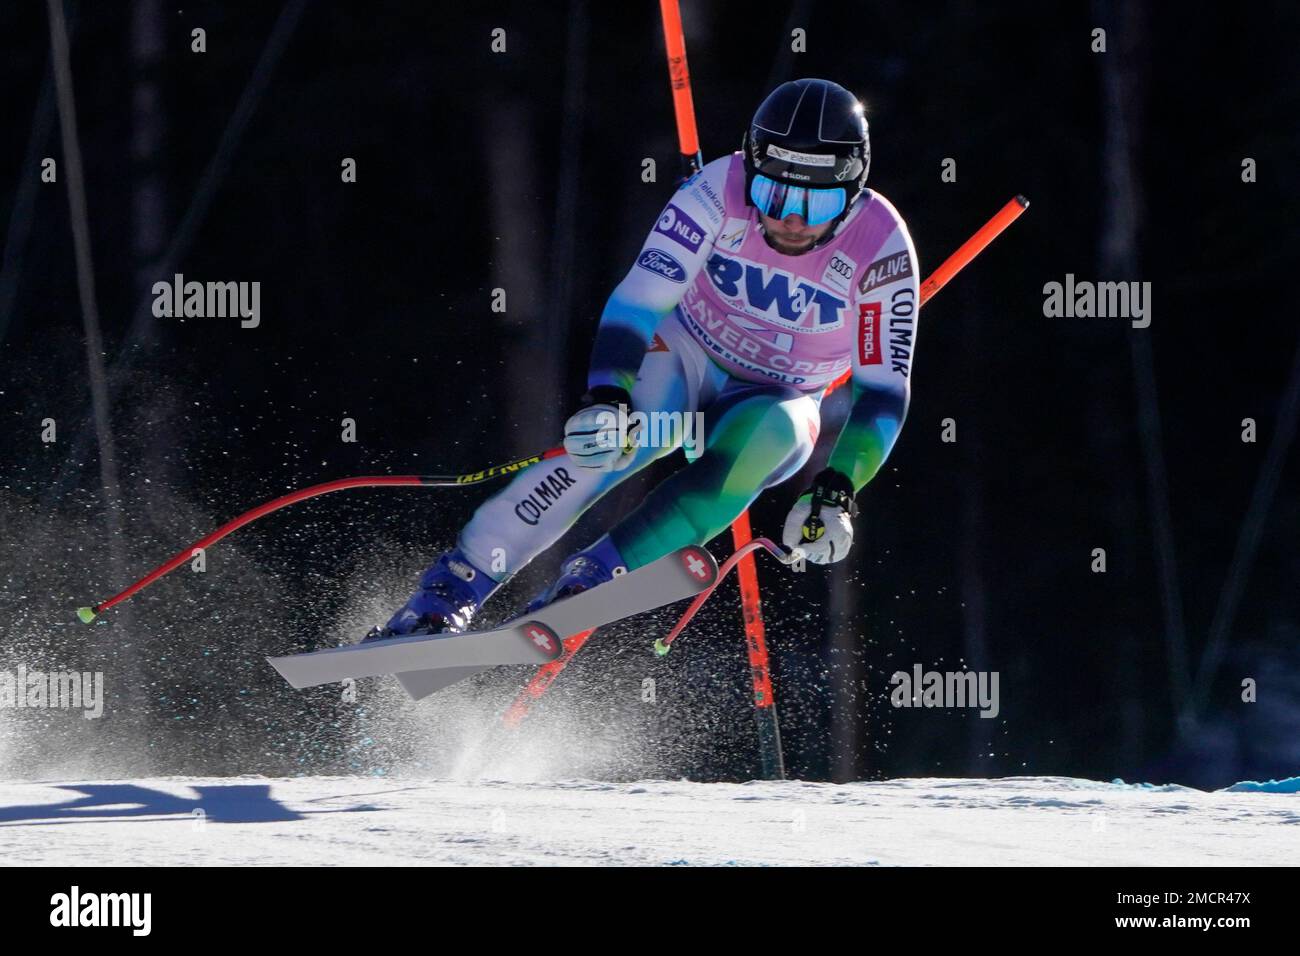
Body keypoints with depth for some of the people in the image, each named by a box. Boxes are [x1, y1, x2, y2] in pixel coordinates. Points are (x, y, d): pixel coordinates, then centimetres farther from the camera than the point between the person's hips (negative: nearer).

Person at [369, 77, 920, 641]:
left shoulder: (882, 248, -22)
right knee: (610, 437, -33)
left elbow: (885, 390, -18)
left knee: (769, 434, -35)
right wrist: (607, 399, -44)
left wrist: (834, 493, -30)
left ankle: (592, 578, -33)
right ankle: (454, 586, -30)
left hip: (775, 407, 1)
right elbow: (640, 298, -28)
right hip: (686, 360, -1)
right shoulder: (721, 192, -24)